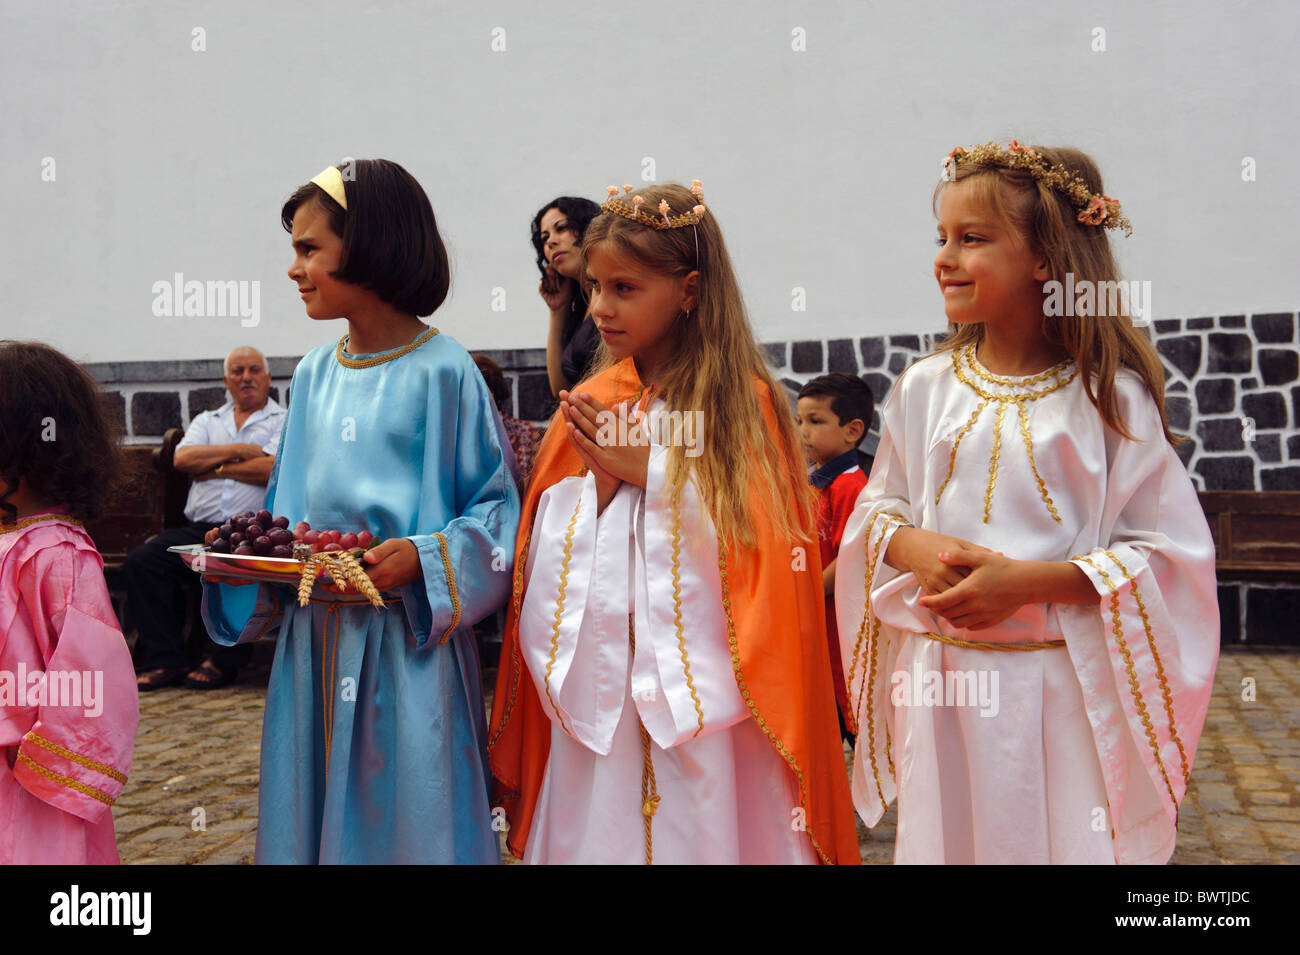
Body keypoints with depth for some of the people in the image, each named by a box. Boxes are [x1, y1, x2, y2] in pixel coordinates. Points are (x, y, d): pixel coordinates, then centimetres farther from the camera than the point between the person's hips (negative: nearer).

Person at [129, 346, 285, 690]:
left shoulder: (284, 422, 13)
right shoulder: (207, 421, 26)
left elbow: (273, 469, -7)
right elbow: (183, 458, 5)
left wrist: (215, 467, 3)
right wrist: (241, 450, -1)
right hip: (201, 528, 4)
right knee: (142, 560, -19)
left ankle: (224, 661, -20)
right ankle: (164, 659, -16)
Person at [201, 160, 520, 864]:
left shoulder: (441, 372, -10)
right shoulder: (313, 374, 9)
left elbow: (496, 504, -8)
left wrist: (423, 557, -22)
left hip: (410, 645, -6)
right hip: (314, 642, 6)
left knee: (409, 819, 5)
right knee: (313, 811, 15)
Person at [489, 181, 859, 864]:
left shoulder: (743, 400, -4)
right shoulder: (585, 408, 8)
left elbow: (762, 543, -10)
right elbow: (544, 563, 8)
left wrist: (651, 474, -12)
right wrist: (598, 487, -10)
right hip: (600, 694, 4)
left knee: (704, 830, 3)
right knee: (596, 829, 9)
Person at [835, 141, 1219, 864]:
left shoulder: (1110, 397, -9)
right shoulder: (923, 388, 3)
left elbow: (1171, 554, -9)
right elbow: (878, 509, 12)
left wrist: (1028, 581, -19)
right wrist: (916, 548, -11)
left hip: (1065, 687, -3)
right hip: (941, 682, 3)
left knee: (1071, 840, 7)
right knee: (944, 839, 14)